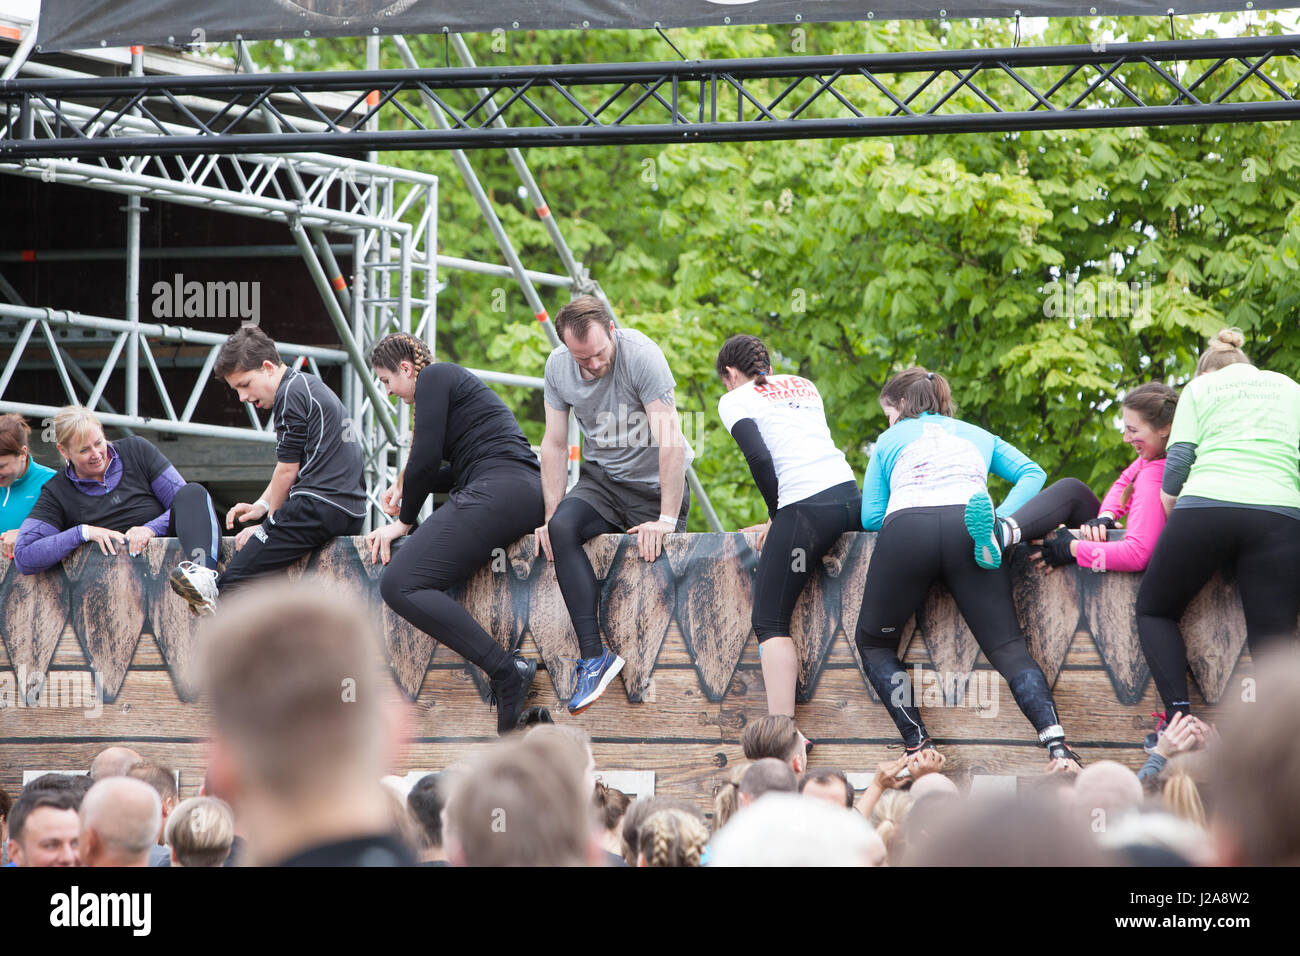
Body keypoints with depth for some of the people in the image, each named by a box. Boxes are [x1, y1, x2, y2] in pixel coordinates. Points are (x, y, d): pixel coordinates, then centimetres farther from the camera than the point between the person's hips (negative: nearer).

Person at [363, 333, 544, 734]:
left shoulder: (434, 377, 0)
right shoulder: (453, 381, 29)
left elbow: (426, 460, -7)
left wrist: (405, 521, 3)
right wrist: (406, 488, 35)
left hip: (498, 492, -11)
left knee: (400, 585, -19)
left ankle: (506, 669, -29)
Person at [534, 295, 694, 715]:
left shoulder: (641, 356, -22)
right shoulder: (558, 367, -6)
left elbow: (671, 441, -25)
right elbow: (555, 444, 2)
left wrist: (667, 518, -30)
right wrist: (551, 516, -7)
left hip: (654, 483, -3)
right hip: (601, 480, 3)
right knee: (562, 528, -26)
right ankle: (594, 656, -33)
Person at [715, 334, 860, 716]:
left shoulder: (734, 400, 7)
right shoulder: (804, 385, 27)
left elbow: (760, 458, -8)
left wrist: (777, 515, 4)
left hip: (805, 506, -6)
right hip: (850, 494, 6)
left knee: (769, 622, -4)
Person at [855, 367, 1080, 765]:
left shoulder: (891, 440, 28)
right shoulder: (977, 435, 35)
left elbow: (870, 516, 23)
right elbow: (1032, 474, 25)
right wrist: (999, 520, 15)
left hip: (905, 529, -2)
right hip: (969, 530, 2)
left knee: (873, 643, 16)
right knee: (1008, 647, -1)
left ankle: (918, 744, 0)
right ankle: (1054, 738, -25)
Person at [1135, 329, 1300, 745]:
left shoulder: (1200, 387, 20)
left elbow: (1177, 462, 7)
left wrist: (1171, 512, 20)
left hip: (1204, 507, -1)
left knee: (1155, 609, 18)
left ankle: (1179, 717, 0)